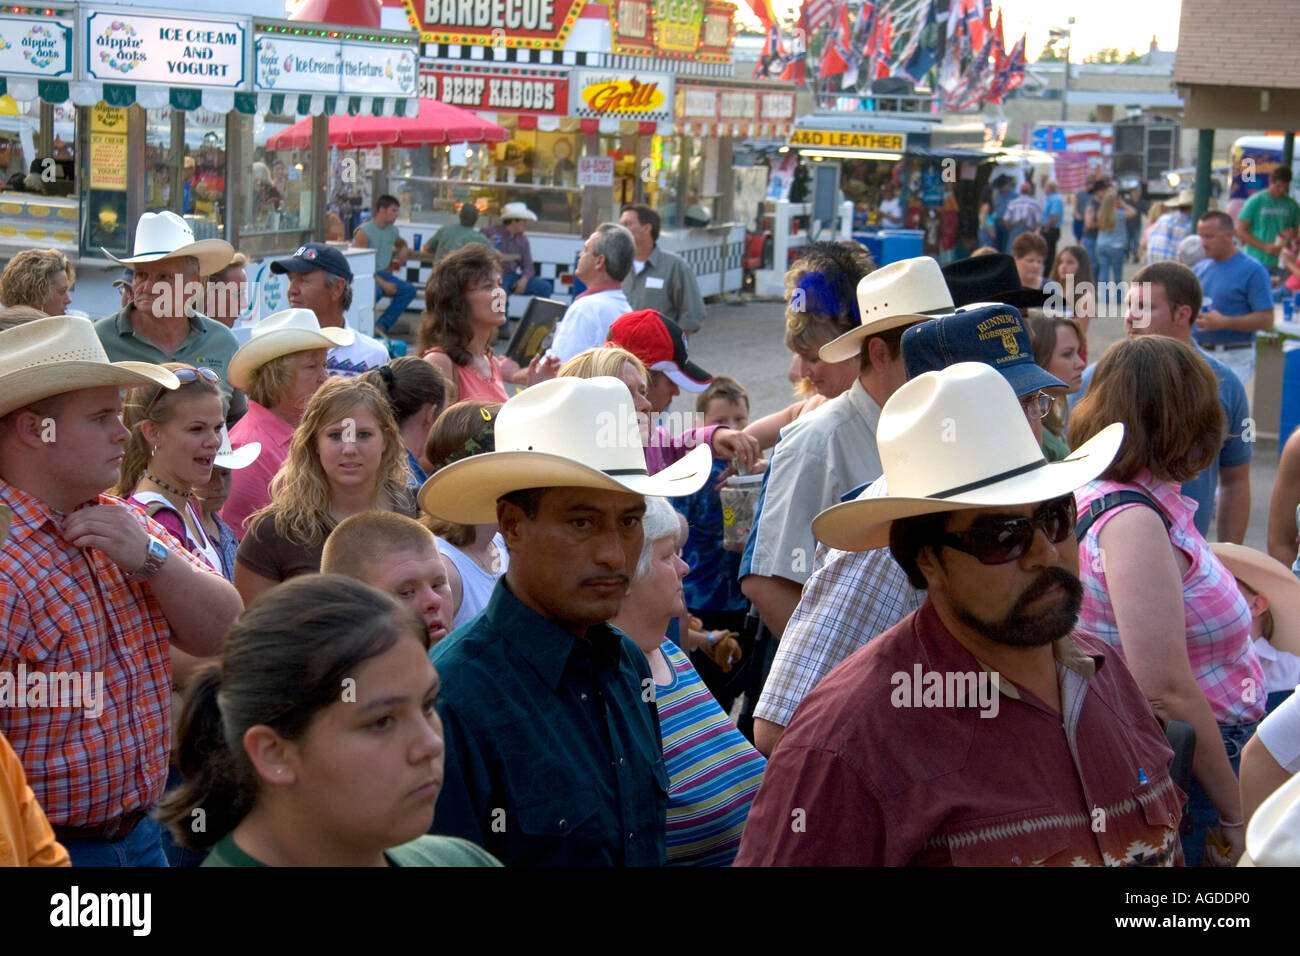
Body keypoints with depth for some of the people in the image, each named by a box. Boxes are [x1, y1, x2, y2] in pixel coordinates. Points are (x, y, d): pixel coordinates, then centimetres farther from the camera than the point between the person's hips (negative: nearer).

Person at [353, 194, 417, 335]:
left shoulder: (393, 231, 8)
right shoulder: (364, 232, -14)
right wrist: (383, 284, -22)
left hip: (383, 273, 8)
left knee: (409, 290, -13)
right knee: (376, 290, -38)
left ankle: (382, 325, -12)